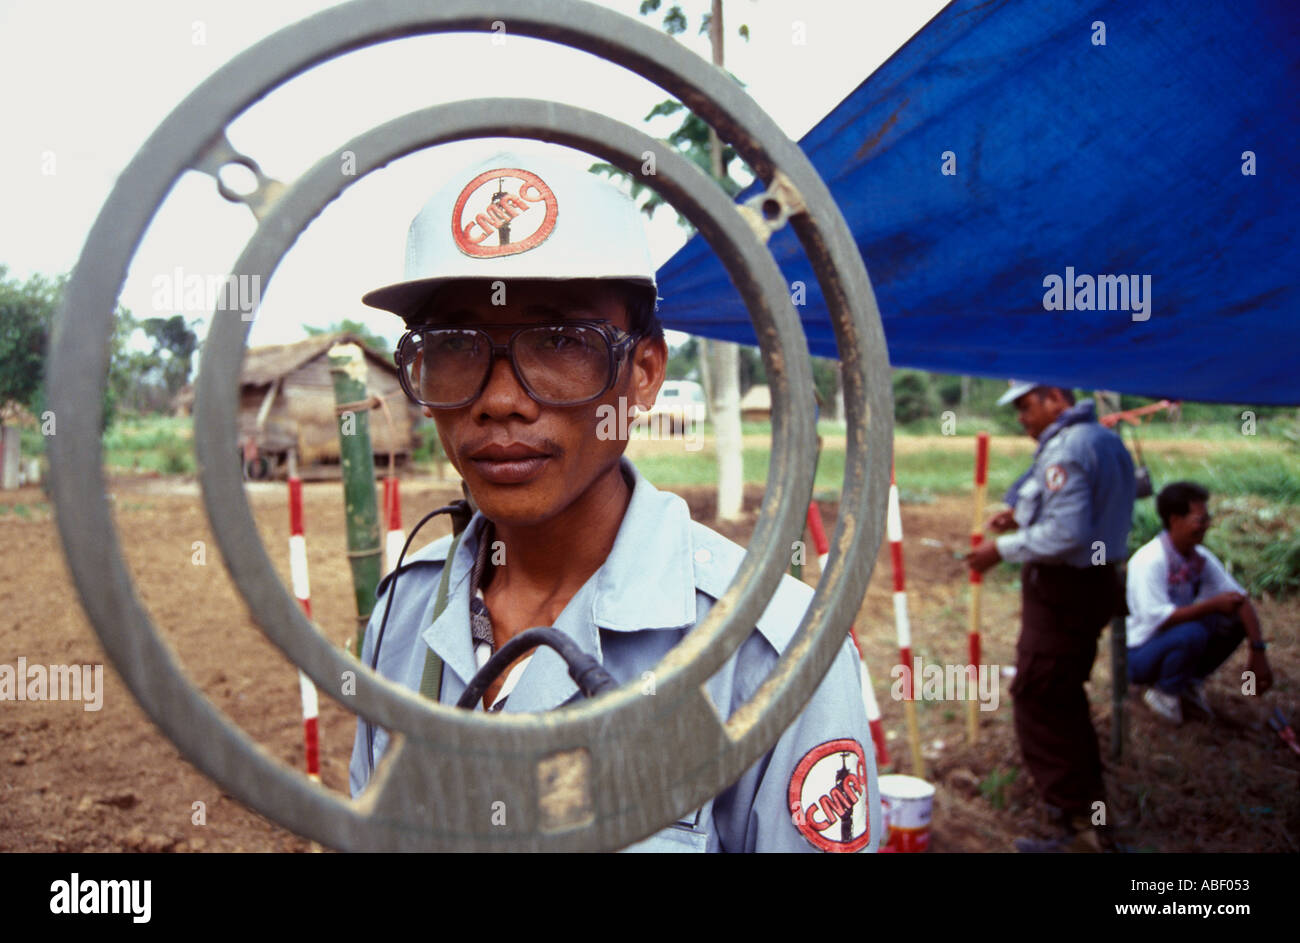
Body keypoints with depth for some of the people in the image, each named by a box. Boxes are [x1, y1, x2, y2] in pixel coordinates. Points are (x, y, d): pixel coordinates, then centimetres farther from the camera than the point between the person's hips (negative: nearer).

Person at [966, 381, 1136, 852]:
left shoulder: (1066, 449, -20)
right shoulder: (1106, 441, 12)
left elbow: (1066, 535, -26)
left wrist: (1003, 549, -17)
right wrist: (1024, 515, 12)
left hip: (1064, 589, -11)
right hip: (1097, 580, 11)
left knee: (1038, 698, -3)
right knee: (1062, 697, 22)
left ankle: (1076, 819, 3)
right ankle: (1087, 802, 37)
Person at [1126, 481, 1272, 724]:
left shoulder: (1201, 558, -2)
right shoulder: (1149, 561, -24)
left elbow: (1240, 599, -4)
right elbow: (1157, 618, -32)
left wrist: (1258, 652, -14)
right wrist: (1213, 605, -32)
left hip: (1176, 644, 7)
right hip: (1139, 656, -7)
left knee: (1236, 618, -7)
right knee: (1191, 634, -34)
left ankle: (1191, 682, 6)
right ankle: (1164, 692, -7)